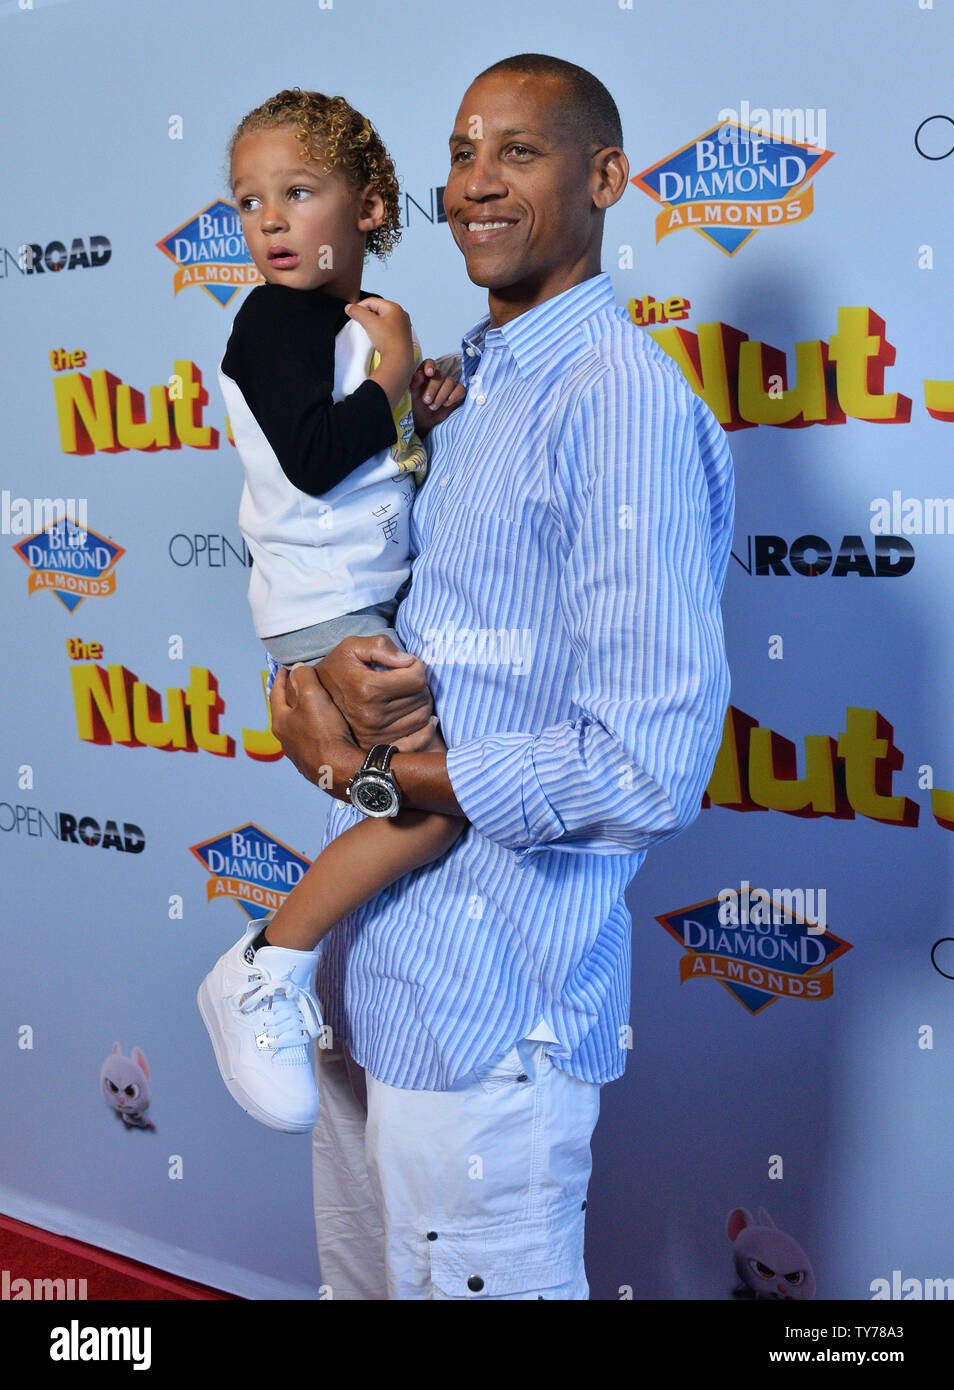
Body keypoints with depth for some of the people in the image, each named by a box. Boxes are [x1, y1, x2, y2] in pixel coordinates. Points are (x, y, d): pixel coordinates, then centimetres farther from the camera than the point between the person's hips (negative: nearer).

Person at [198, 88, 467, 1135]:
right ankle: (261, 972, -8)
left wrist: (425, 411, 2)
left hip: (385, 599, 9)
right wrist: (393, 379, -11)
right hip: (324, 613, -9)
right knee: (437, 797, -20)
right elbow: (312, 460, -23)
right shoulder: (278, 318, -10)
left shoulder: (372, 324, 15)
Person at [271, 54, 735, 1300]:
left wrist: (359, 768, -15)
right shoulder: (470, 391, 12)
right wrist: (339, 669, -8)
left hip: (487, 1015, -9)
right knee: (363, 1279, 24)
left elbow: (650, 773, -24)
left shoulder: (623, 402, -18)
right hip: (371, 970, 9)